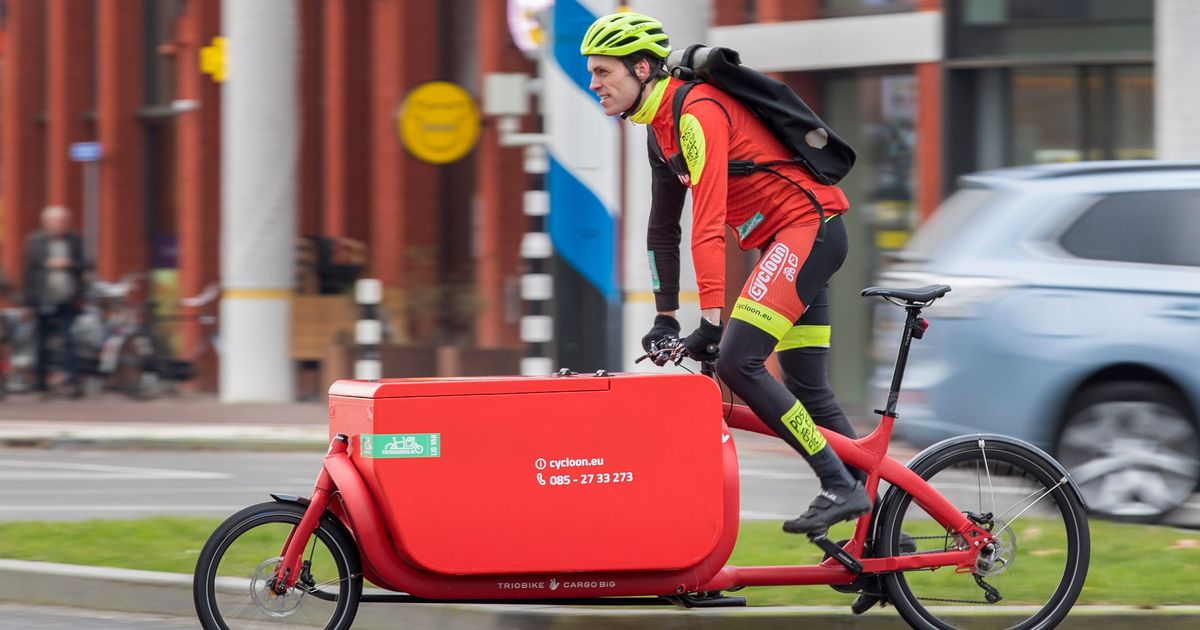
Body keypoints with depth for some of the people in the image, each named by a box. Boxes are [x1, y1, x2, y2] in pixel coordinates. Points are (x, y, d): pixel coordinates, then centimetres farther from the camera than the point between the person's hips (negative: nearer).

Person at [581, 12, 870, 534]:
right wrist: (665, 317, 17)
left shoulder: (698, 113, -19)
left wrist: (711, 320, -31)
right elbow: (664, 229, 20)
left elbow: (708, 223, -27)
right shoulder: (662, 129, 13)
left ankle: (840, 486, -17)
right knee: (807, 391, 11)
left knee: (736, 361, -21)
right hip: (787, 243, 10)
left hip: (809, 228, -10)